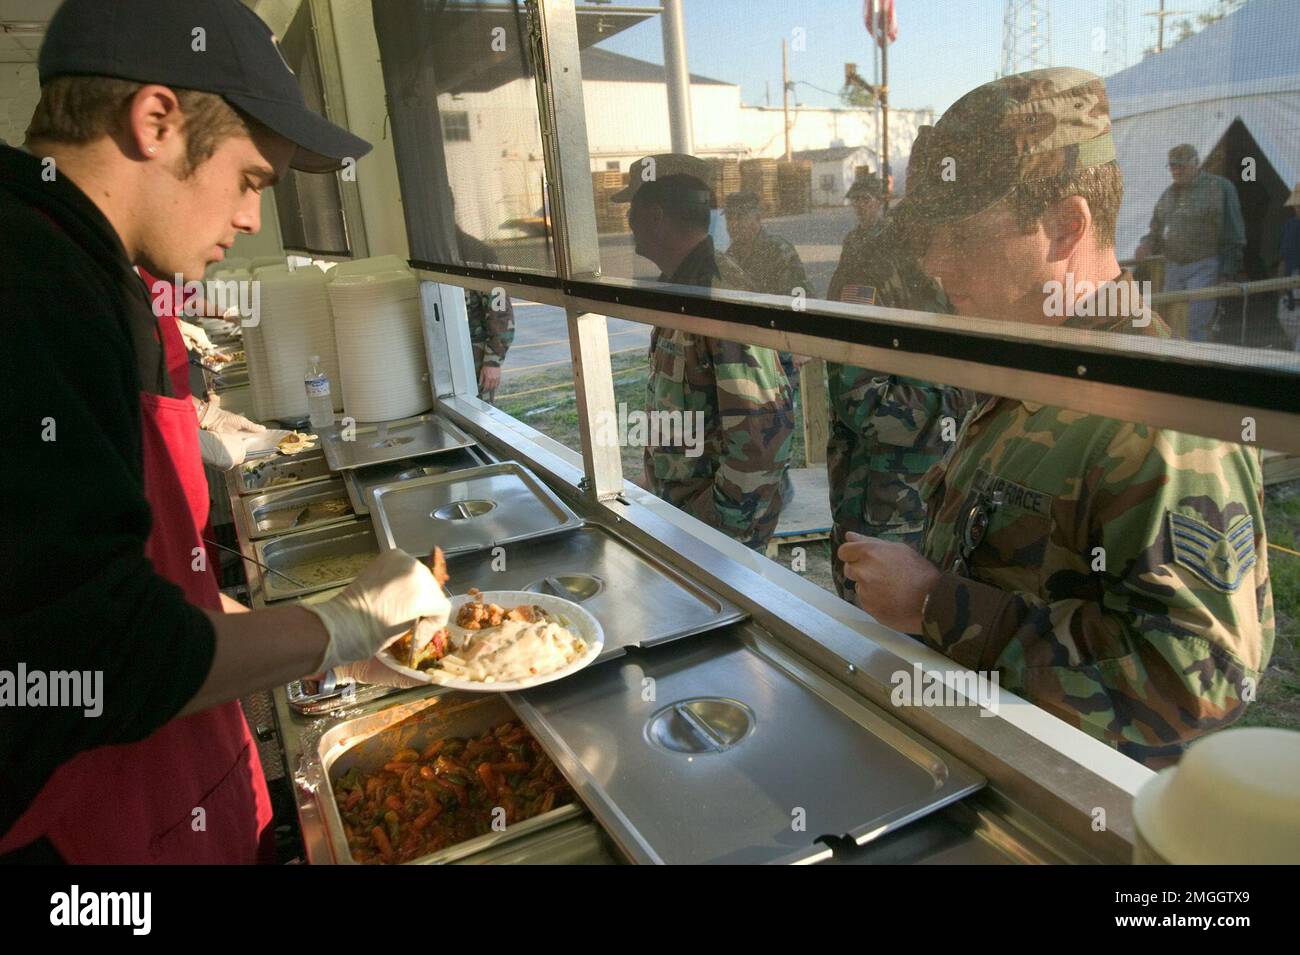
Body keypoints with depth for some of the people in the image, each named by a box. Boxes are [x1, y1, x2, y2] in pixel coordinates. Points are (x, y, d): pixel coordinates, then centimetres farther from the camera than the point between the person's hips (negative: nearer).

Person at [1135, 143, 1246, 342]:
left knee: (1195, 327, -13)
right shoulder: (1168, 194, 15)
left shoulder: (1220, 188, -5)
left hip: (1205, 268, -7)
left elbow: (1233, 236, -7)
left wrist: (1228, 274, -12)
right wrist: (1147, 244, -3)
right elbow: (1156, 231, 21)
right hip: (1173, 269, 7)